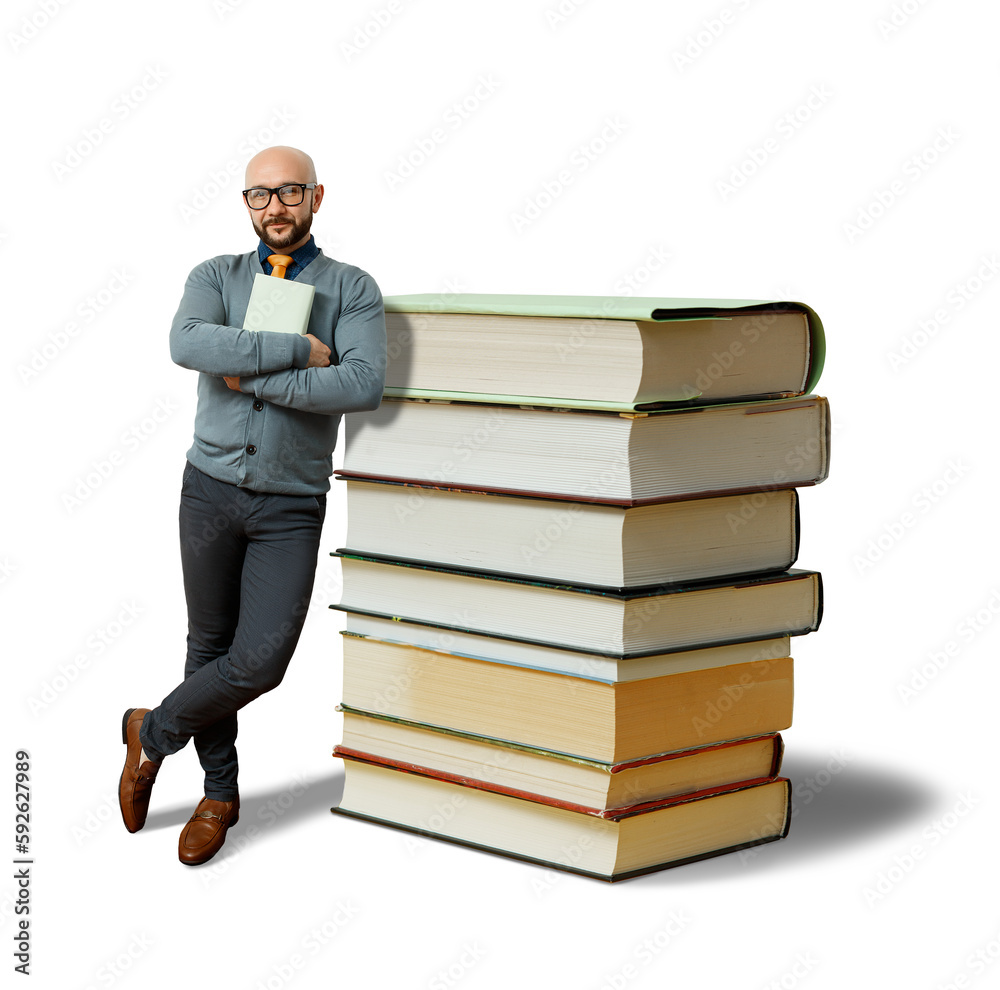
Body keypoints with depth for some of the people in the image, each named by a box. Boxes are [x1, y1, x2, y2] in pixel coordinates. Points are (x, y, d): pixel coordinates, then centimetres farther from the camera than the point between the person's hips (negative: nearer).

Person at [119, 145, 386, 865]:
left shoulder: (353, 290, 0)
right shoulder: (217, 278, 4)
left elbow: (365, 385, -19)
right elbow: (188, 345, -19)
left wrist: (254, 378, -18)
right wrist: (296, 350, -21)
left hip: (292, 506, -1)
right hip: (212, 487, 1)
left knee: (260, 660, -10)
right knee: (211, 643, 10)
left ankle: (154, 734, 16)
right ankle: (220, 794, 28)